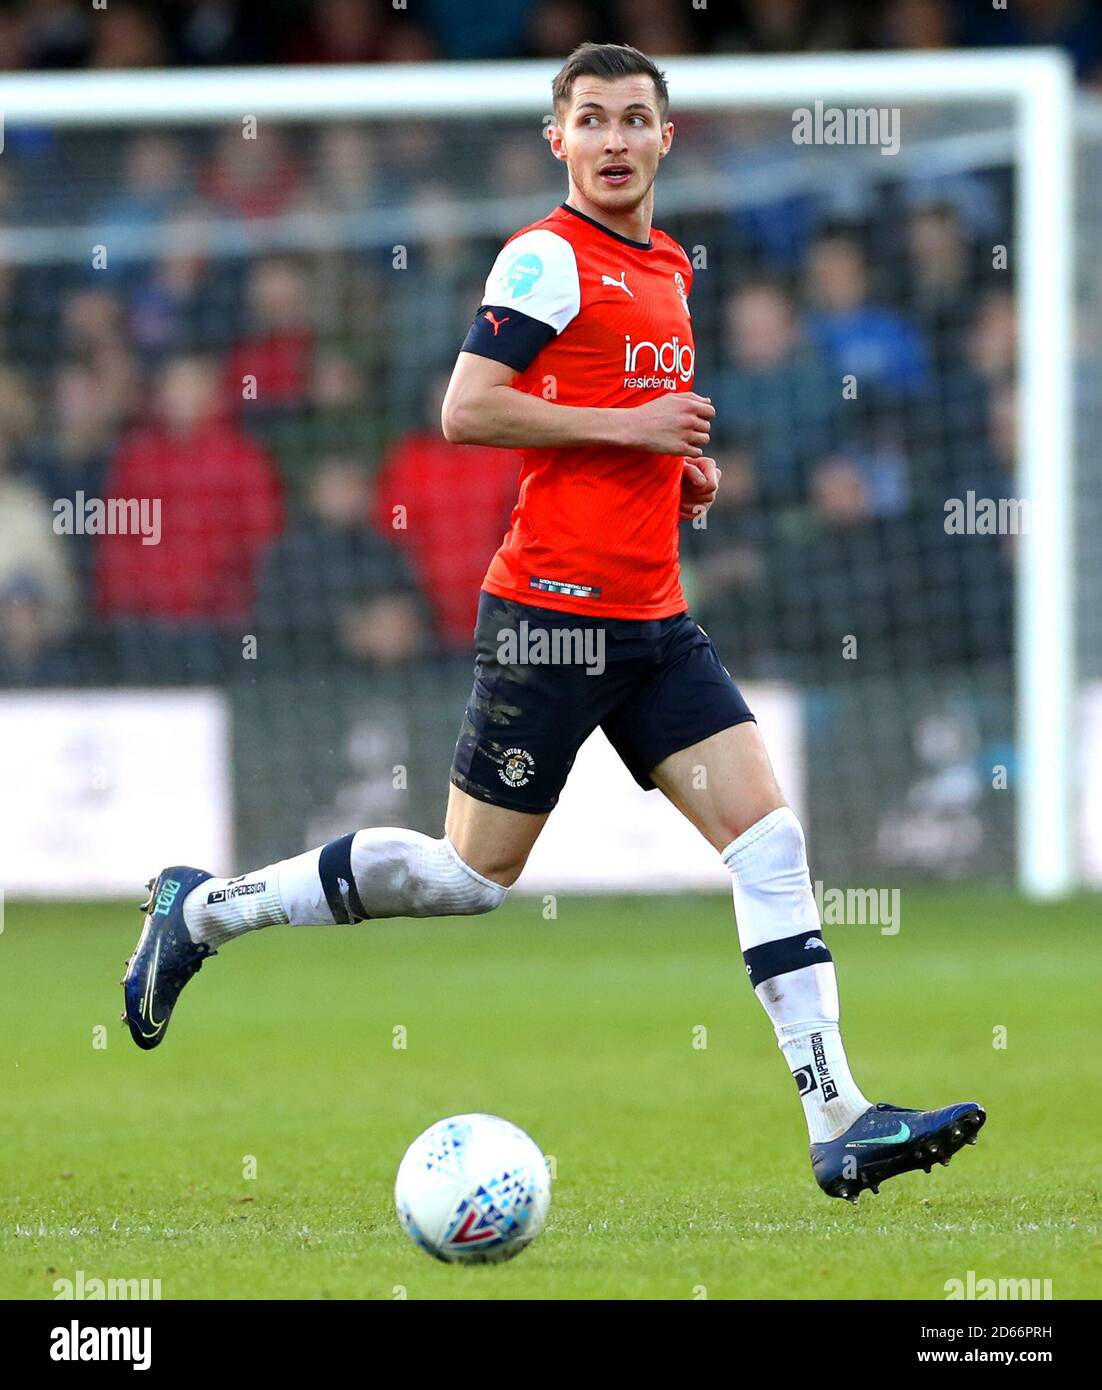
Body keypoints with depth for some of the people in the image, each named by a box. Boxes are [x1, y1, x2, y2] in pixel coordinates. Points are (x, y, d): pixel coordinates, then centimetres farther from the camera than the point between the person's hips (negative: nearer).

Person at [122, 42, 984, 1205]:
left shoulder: (665, 269, 16)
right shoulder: (549, 258, -10)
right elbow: (468, 411, -18)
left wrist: (678, 465, 11)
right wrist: (629, 427, -17)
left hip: (652, 618, 8)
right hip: (552, 614, -8)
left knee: (769, 838, -4)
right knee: (474, 874, -1)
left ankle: (839, 1123, -6)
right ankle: (206, 910, 16)